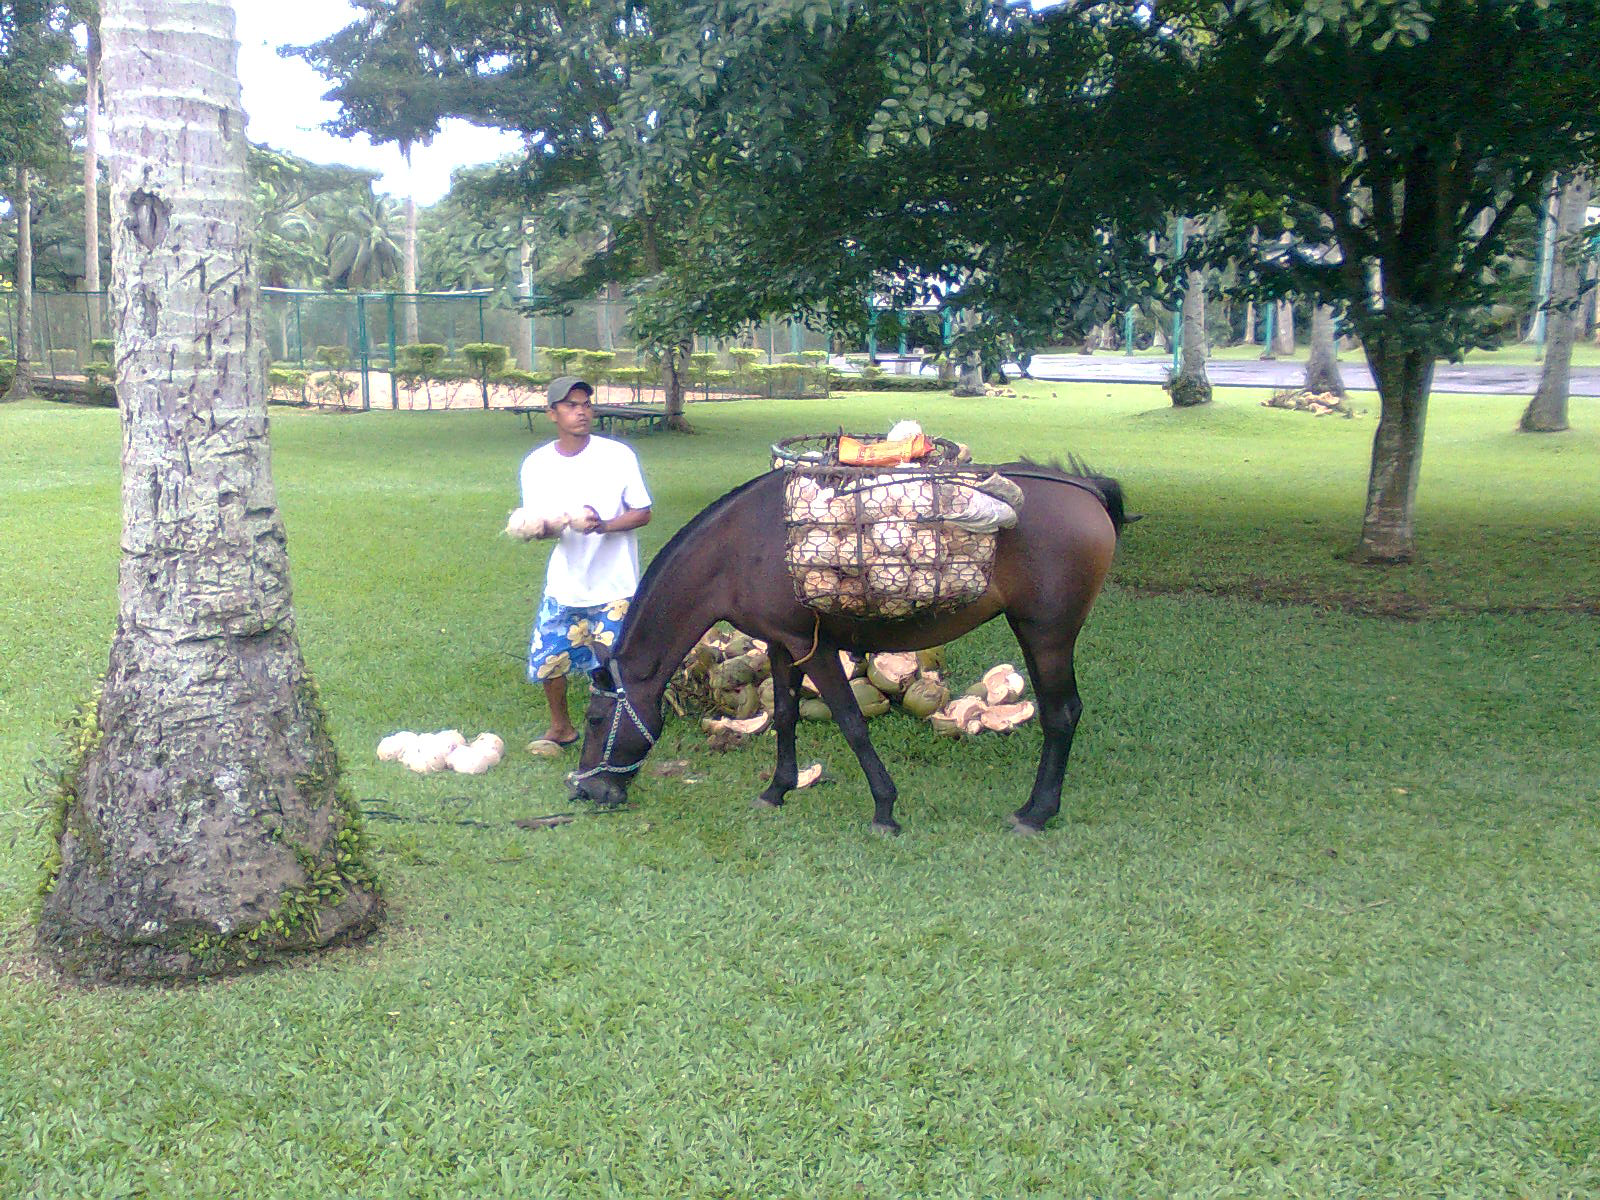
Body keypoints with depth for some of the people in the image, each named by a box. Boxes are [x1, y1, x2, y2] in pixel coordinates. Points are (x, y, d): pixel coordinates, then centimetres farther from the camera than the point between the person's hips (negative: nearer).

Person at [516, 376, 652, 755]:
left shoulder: (618, 455, -8)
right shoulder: (536, 464, 0)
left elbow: (643, 513, -4)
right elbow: (537, 522, 1)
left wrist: (604, 525, -22)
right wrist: (547, 527, -23)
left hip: (615, 585, -3)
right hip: (564, 584, 3)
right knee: (548, 659, 4)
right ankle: (560, 727, 31)